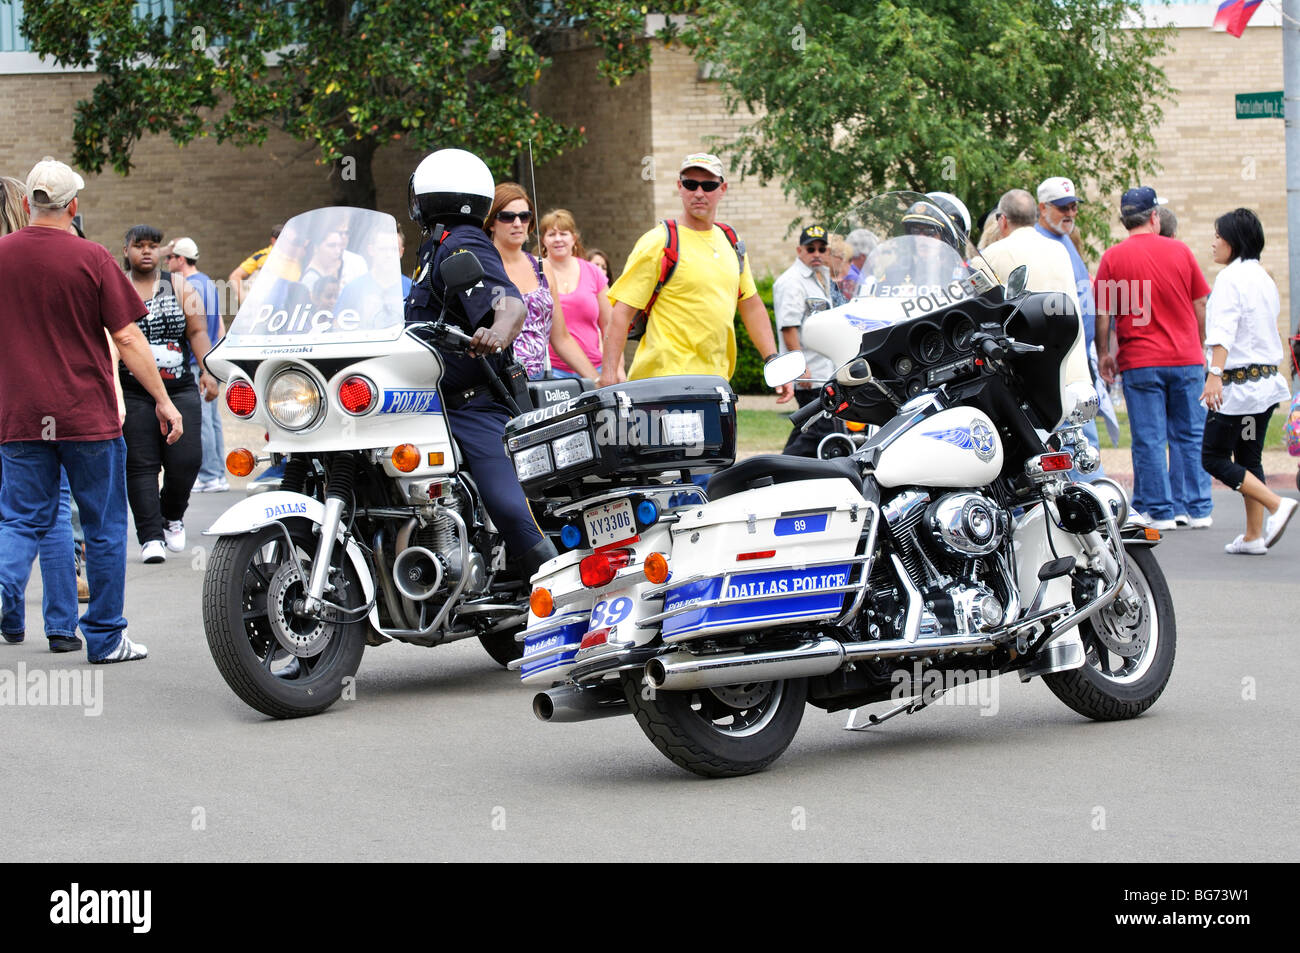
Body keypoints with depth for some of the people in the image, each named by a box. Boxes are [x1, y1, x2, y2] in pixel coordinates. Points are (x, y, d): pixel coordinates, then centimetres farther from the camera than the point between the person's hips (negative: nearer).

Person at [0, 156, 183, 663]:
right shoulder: (91, 258, -8)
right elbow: (128, 339, -8)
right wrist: (163, 400, 0)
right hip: (88, 414, -2)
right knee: (104, 526, 9)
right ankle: (106, 637, 16)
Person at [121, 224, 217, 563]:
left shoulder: (179, 286, 11)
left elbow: (198, 331, 7)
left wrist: (207, 371, -5)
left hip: (180, 390, 1)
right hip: (132, 393, -1)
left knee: (186, 459, -7)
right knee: (140, 465, -6)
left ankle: (173, 515, 20)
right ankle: (151, 537, -5)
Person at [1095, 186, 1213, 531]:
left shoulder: (1113, 257, -3)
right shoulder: (1179, 251, 2)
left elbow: (1102, 313, -3)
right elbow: (1200, 305, 8)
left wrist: (1104, 354, 10)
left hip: (1140, 363, -2)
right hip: (1187, 360, 2)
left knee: (1149, 440, 1)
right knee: (1190, 436, 9)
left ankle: (1159, 511, 2)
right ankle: (1197, 509, 11)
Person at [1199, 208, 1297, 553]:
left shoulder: (1231, 277, -13)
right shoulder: (1263, 277, 14)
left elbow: (1224, 332, -24)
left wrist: (1214, 375, -31)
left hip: (1238, 382, -9)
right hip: (1268, 379, 9)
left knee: (1214, 457, -2)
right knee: (1248, 458, 13)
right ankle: (1253, 536, 10)